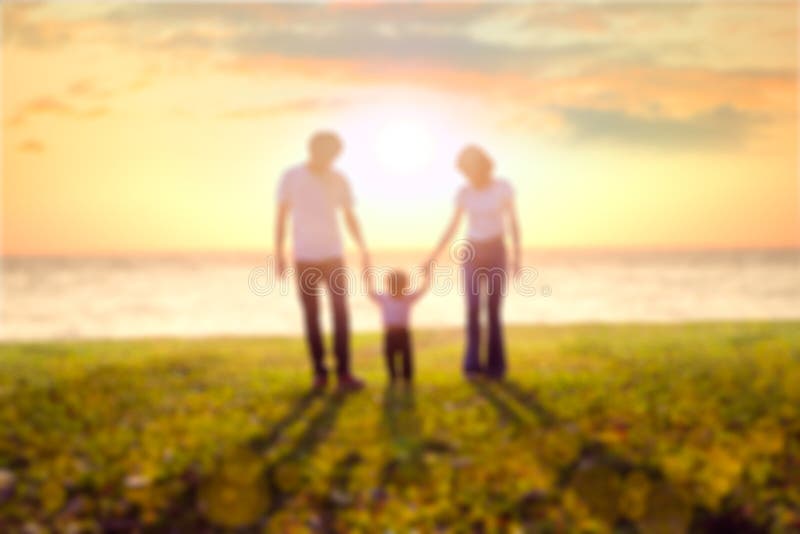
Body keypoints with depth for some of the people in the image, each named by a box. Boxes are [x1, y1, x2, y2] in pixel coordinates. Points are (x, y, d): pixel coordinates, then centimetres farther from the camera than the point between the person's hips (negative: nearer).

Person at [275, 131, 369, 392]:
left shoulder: (339, 180, 0)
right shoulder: (291, 177, -4)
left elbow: (350, 218, 7)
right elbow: (281, 217, -1)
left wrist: (364, 251, -5)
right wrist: (278, 254, -6)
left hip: (333, 256, 1)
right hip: (304, 257, -1)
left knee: (341, 313, -9)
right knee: (311, 316, 1)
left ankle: (343, 373, -6)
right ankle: (320, 372, 12)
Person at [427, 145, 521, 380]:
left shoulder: (503, 187, -7)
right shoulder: (464, 192, -1)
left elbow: (513, 222, -2)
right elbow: (452, 228, 1)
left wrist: (517, 256, -4)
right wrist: (433, 257, -6)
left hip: (496, 252, -2)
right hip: (471, 253, 2)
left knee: (493, 311, -4)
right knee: (473, 309, -12)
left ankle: (495, 365, 7)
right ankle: (473, 363, -8)